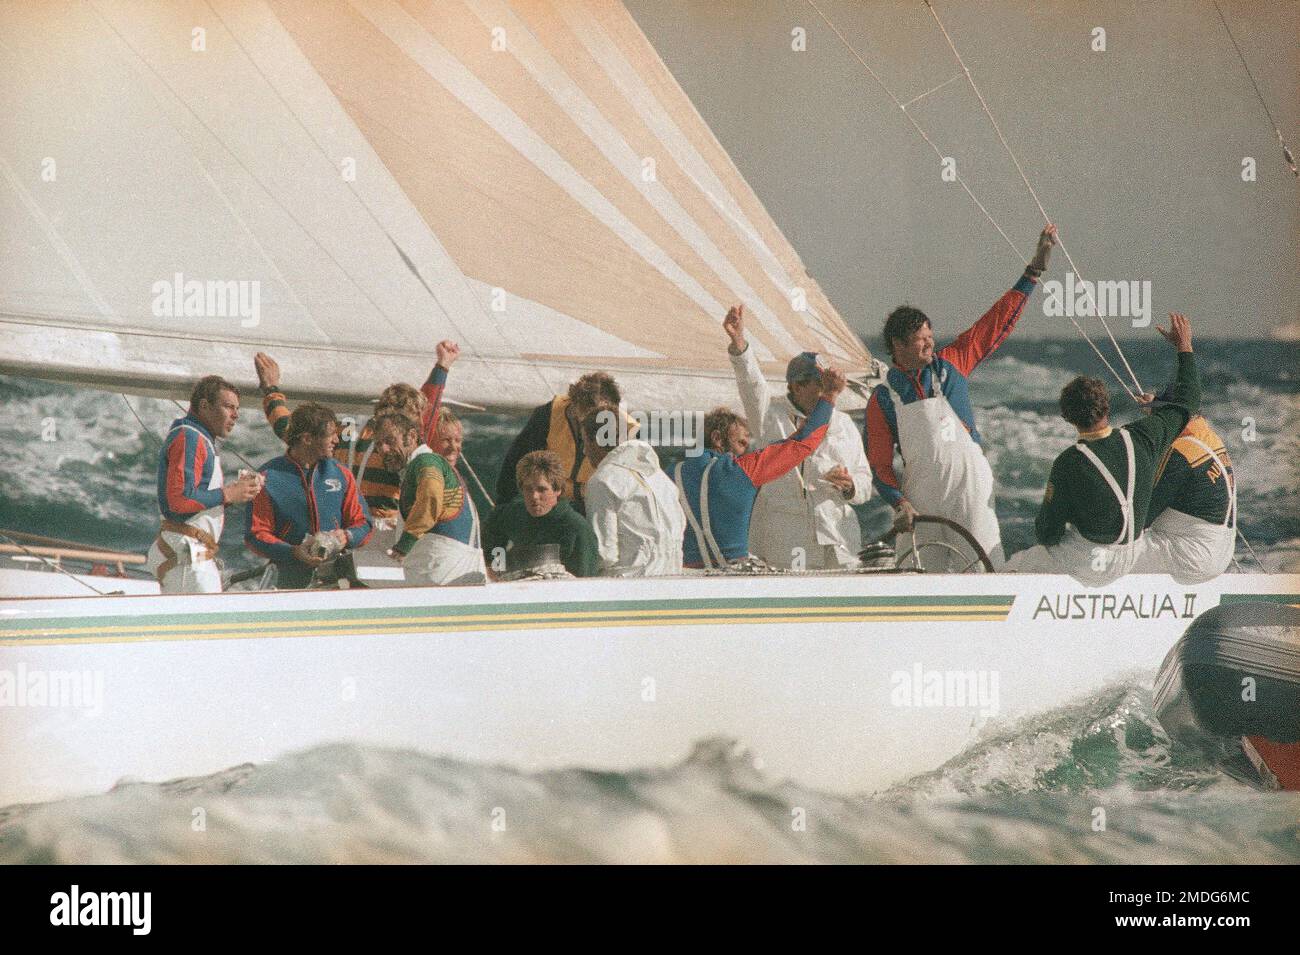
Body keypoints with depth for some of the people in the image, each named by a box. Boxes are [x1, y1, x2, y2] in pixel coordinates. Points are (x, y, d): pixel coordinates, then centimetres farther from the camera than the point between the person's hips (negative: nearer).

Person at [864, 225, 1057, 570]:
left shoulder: (951, 364, 4)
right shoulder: (883, 397, 0)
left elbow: (999, 321, 5)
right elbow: (879, 462, 2)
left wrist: (1035, 267, 3)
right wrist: (899, 503, -13)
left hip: (970, 485, 0)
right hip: (922, 497, 0)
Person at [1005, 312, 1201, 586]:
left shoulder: (1069, 463, -22)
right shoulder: (1141, 438, -12)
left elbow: (1048, 533, -14)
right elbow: (1186, 402, 6)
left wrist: (1044, 534, 10)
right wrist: (1184, 347, 15)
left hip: (1087, 563, -5)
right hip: (1132, 558, 5)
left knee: (1015, 566, 17)